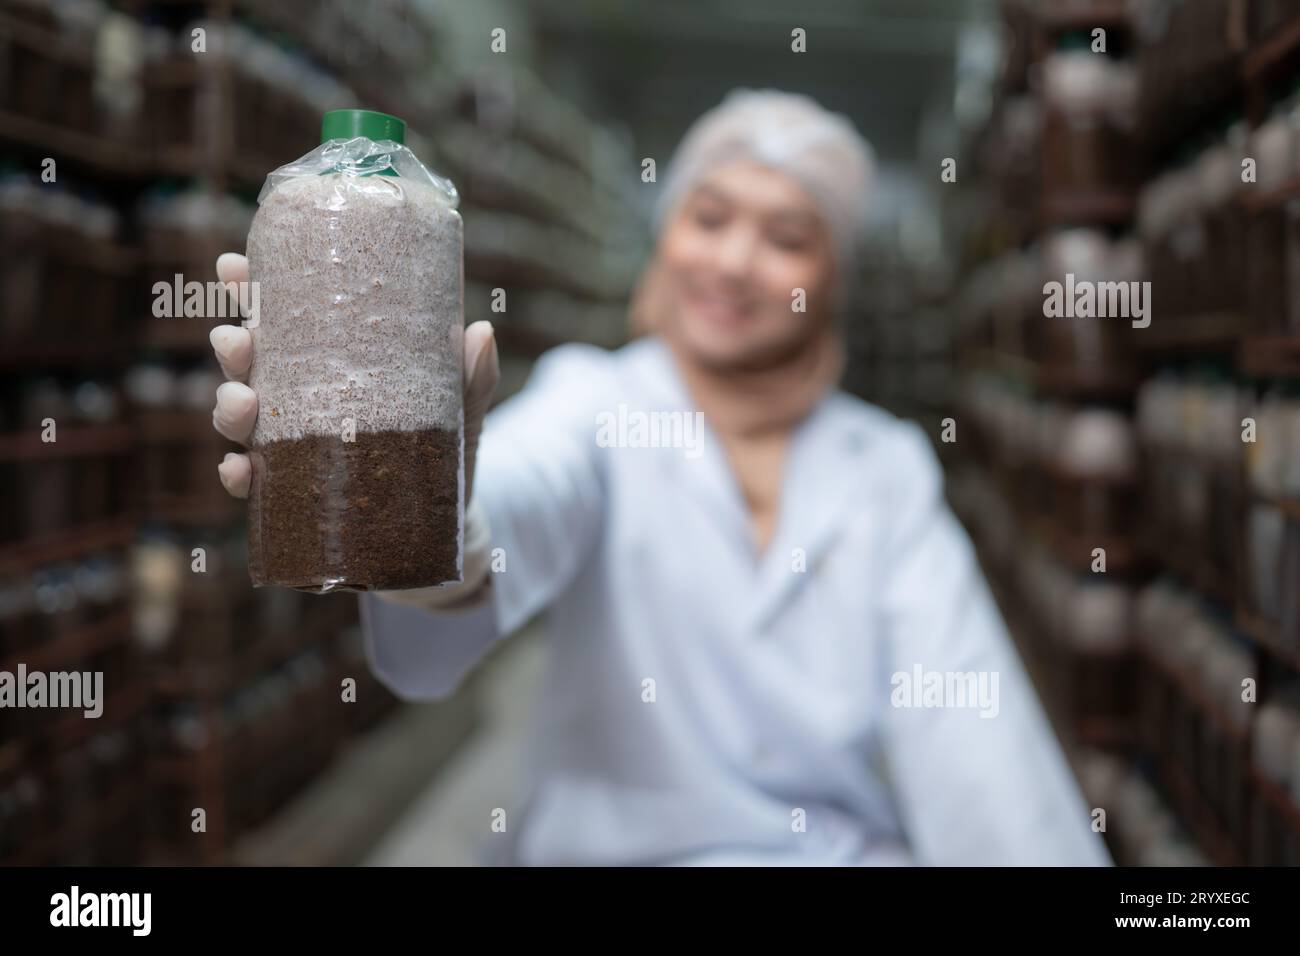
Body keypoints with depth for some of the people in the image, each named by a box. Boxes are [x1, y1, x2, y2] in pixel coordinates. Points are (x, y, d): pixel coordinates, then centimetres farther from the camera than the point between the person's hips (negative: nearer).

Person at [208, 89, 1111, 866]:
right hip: (618, 842, -1)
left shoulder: (891, 468, 5)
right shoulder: (593, 399, -2)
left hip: (850, 845, 1)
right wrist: (421, 522, -48)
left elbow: (963, 721, -5)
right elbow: (523, 497, -27)